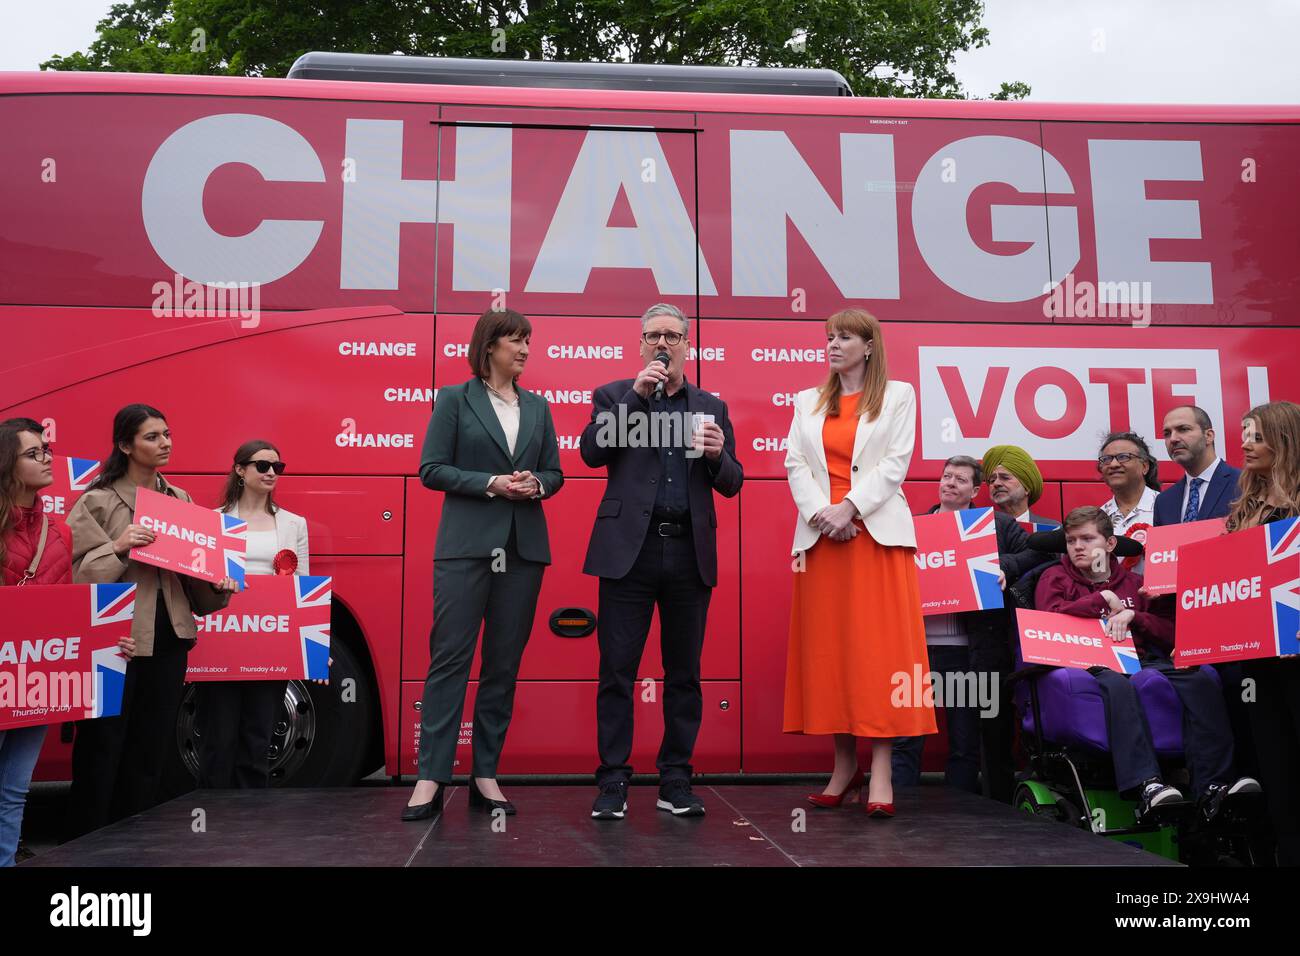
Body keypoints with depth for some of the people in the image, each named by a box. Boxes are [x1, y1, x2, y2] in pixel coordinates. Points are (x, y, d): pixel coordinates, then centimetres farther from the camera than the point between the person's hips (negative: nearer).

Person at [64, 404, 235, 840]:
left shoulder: (180, 500, 11)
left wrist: (217, 585, -3)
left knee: (151, 748, 12)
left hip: (168, 638, 5)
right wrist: (119, 548, -23)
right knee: (102, 747, 0)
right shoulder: (98, 501, -5)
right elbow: (76, 572, -9)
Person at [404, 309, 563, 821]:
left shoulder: (538, 406, 13)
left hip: (524, 547, 4)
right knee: (450, 656, -5)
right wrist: (490, 484, -14)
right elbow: (431, 469, -3)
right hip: (466, 544, -4)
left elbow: (555, 473, 15)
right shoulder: (455, 399, 2)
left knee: (504, 663, 5)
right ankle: (431, 778, -1)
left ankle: (486, 775, 13)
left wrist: (536, 485, -8)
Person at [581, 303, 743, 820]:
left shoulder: (712, 406, 14)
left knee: (684, 674, 7)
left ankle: (675, 781, 17)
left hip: (689, 553, 2)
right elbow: (592, 452, -8)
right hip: (629, 549, -2)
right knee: (617, 671, -1)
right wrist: (638, 394, -11)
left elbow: (732, 484, 11)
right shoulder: (614, 395, 9)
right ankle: (613, 781, 9)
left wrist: (717, 455, -11)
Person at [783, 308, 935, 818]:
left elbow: (896, 462, -2)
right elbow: (794, 464, 7)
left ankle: (880, 771, -8)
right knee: (827, 647, 2)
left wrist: (850, 506, -13)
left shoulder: (898, 395, 9)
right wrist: (819, 512, -9)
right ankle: (844, 764, 9)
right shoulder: (809, 402, 18)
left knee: (877, 645, -8)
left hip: (876, 532, -3)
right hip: (820, 535, 4)